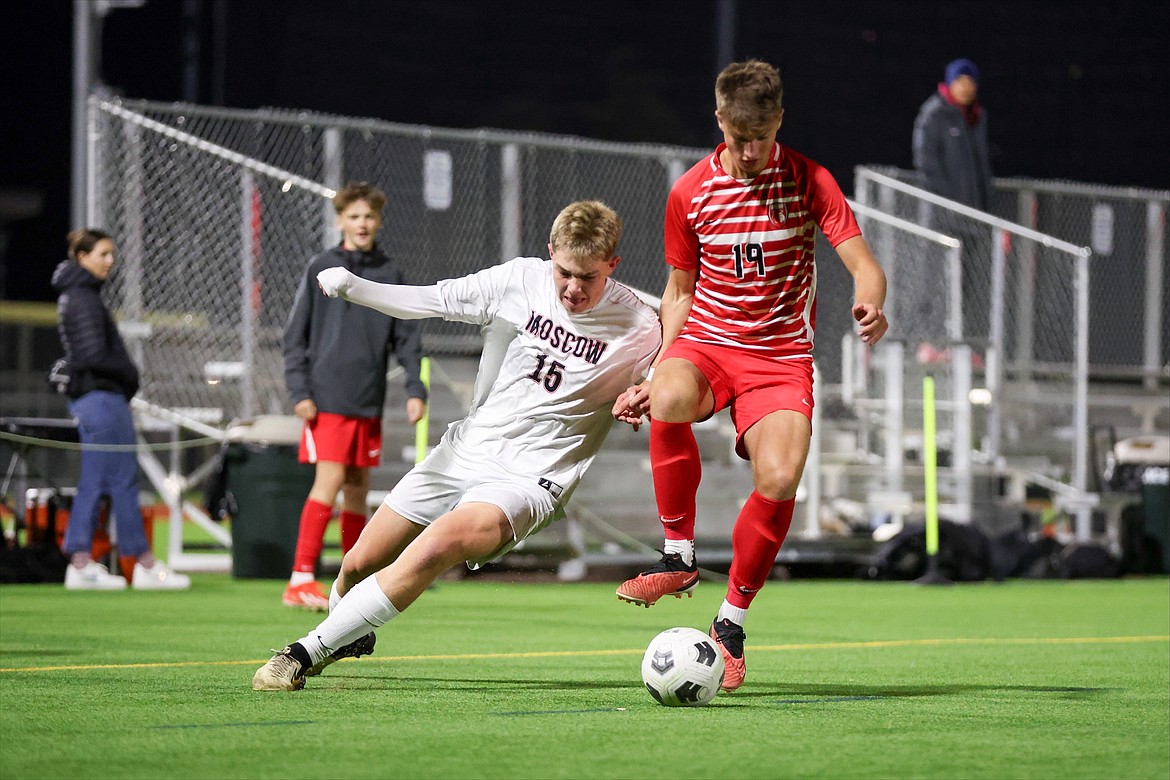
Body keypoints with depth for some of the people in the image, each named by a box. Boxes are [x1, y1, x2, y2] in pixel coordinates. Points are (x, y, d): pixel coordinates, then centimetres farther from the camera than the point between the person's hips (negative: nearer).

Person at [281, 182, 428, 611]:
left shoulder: (390, 273, 9)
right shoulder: (321, 269, 0)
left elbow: (406, 337, 12)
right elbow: (295, 334, 2)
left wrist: (415, 388, 1)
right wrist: (299, 391, -6)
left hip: (369, 402, 4)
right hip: (327, 399, -4)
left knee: (358, 489, 8)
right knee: (329, 482, -14)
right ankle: (300, 579, -14)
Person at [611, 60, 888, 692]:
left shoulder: (808, 181, -2)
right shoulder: (689, 193, 3)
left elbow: (865, 266, -8)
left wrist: (869, 303, -32)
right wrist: (657, 373, 1)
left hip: (781, 354, -1)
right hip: (705, 339, 1)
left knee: (778, 479, -26)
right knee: (668, 401, -37)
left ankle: (732, 620, -3)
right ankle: (679, 558, -20)